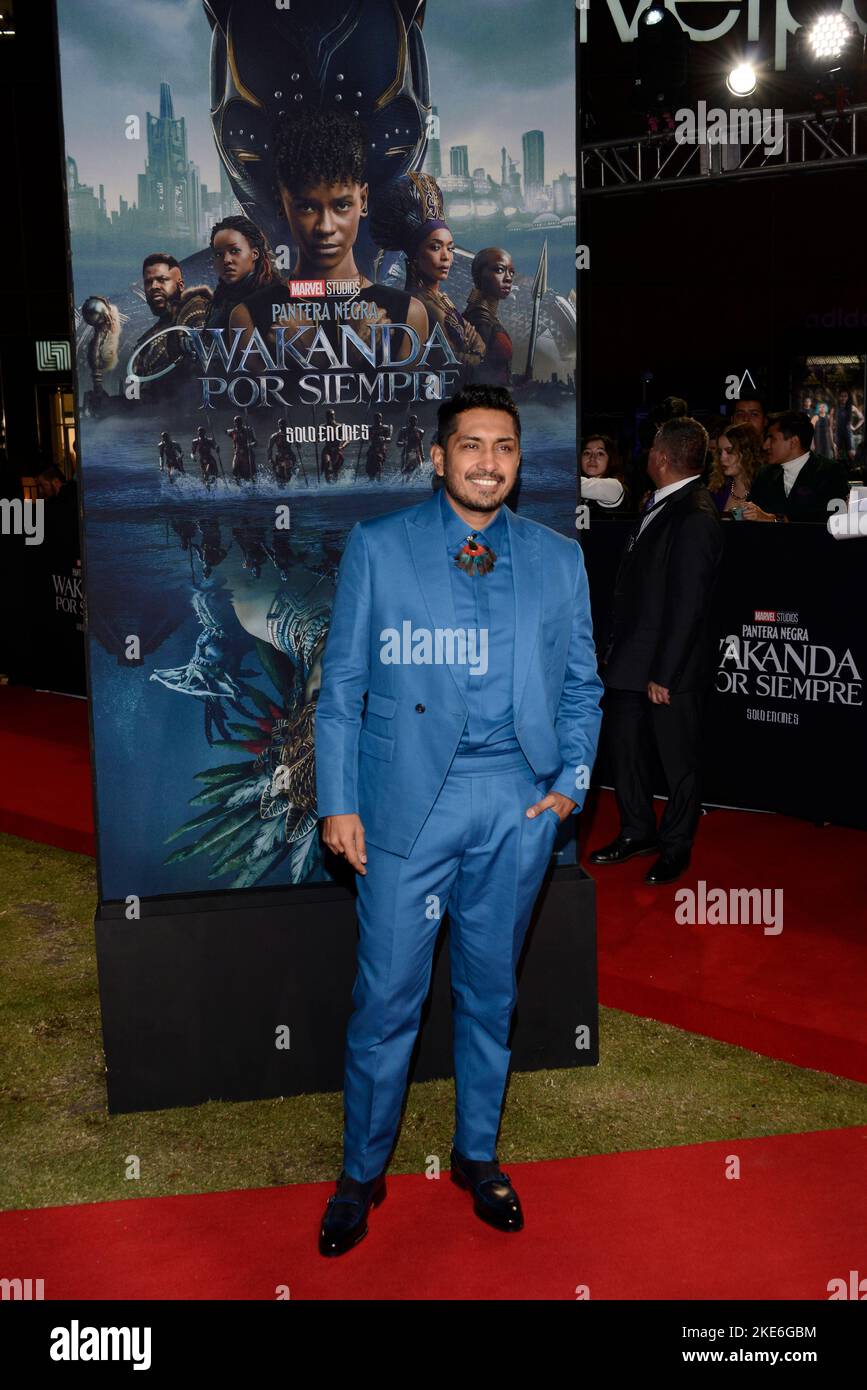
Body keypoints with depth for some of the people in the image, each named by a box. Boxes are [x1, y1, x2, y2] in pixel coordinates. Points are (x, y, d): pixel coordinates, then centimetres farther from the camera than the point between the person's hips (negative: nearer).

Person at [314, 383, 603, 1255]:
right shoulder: (377, 547, 2)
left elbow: (581, 686, 13)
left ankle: (478, 1156, 31)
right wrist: (338, 801, -4)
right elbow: (342, 684, 1)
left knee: (491, 989, 14)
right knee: (387, 996, 1)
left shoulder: (559, 559, 9)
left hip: (519, 803, 2)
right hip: (408, 798, -2)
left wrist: (571, 783, 1)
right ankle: (362, 1173, 19)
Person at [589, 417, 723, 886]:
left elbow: (687, 604, -22)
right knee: (623, 744, 17)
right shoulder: (658, 506, 9)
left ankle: (676, 846, 23)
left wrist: (664, 673, -20)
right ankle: (637, 831, 33)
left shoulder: (695, 518, -20)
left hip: (670, 668, -9)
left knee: (677, 760, 8)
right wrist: (615, 649, 14)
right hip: (630, 658, 9)